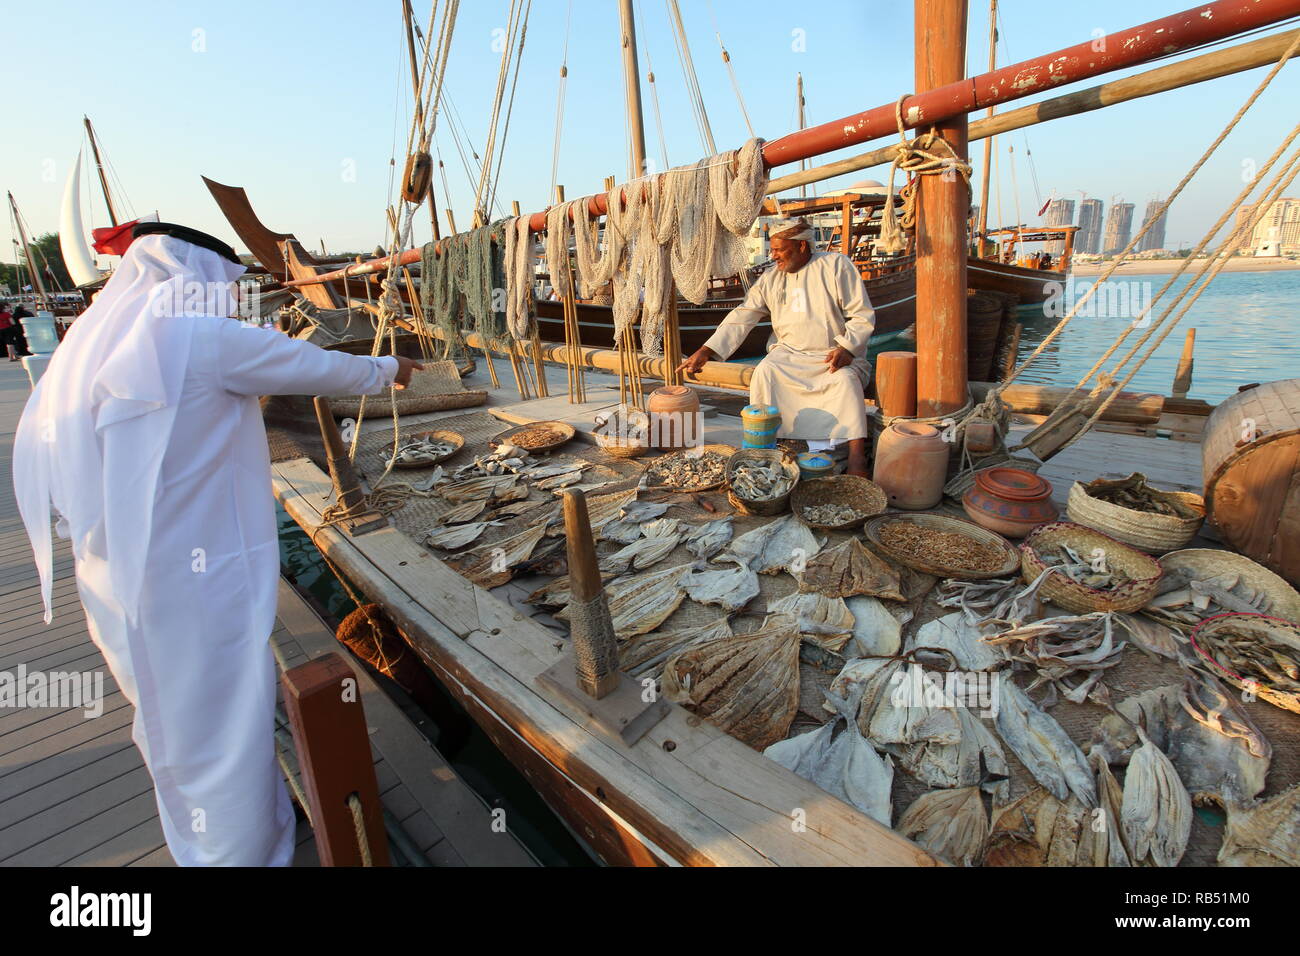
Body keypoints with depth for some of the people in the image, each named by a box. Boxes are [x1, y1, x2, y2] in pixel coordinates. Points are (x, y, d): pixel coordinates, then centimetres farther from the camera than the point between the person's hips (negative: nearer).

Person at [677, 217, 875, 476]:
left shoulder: (836, 265, -1)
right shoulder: (770, 279, 8)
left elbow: (862, 315, -2)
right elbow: (741, 317, 1)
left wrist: (846, 349, -19)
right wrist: (705, 352, -10)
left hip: (835, 355, -2)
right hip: (790, 353, 3)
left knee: (847, 379, -33)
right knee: (764, 371, -28)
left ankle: (857, 456, -34)